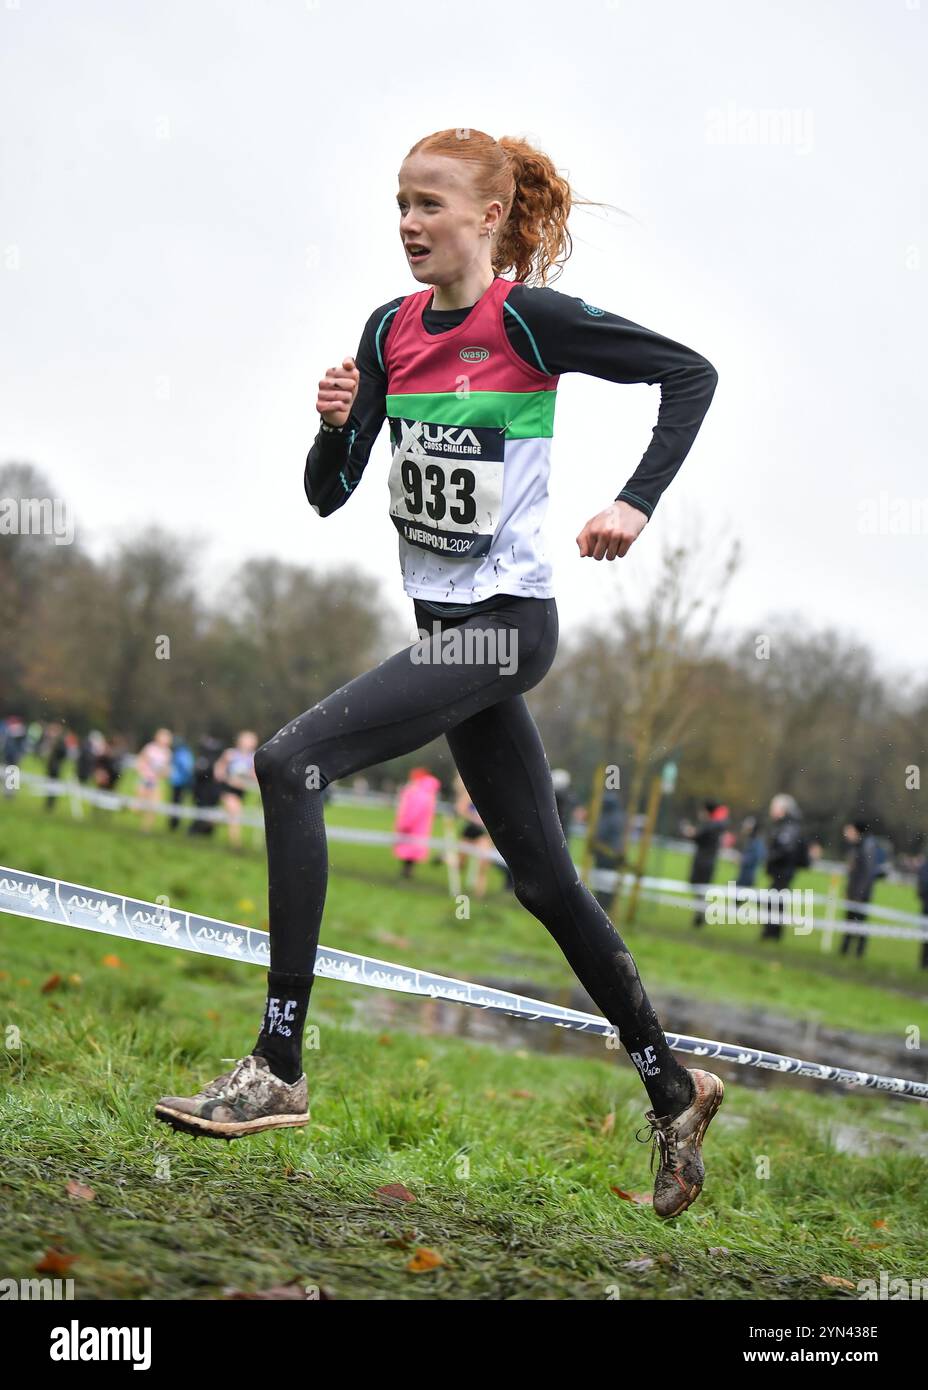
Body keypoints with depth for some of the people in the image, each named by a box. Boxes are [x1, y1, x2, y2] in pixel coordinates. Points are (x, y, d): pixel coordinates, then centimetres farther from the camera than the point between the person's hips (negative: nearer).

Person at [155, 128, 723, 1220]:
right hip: (447, 625, 8)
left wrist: (637, 502, -13)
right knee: (543, 878, 13)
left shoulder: (529, 318, -9)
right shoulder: (392, 329, 10)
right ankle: (672, 1089, 27)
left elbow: (691, 373, -5)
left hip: (507, 622, -8)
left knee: (290, 763, -19)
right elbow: (328, 495, 9)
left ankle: (278, 1069, -16)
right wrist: (336, 424, -11)